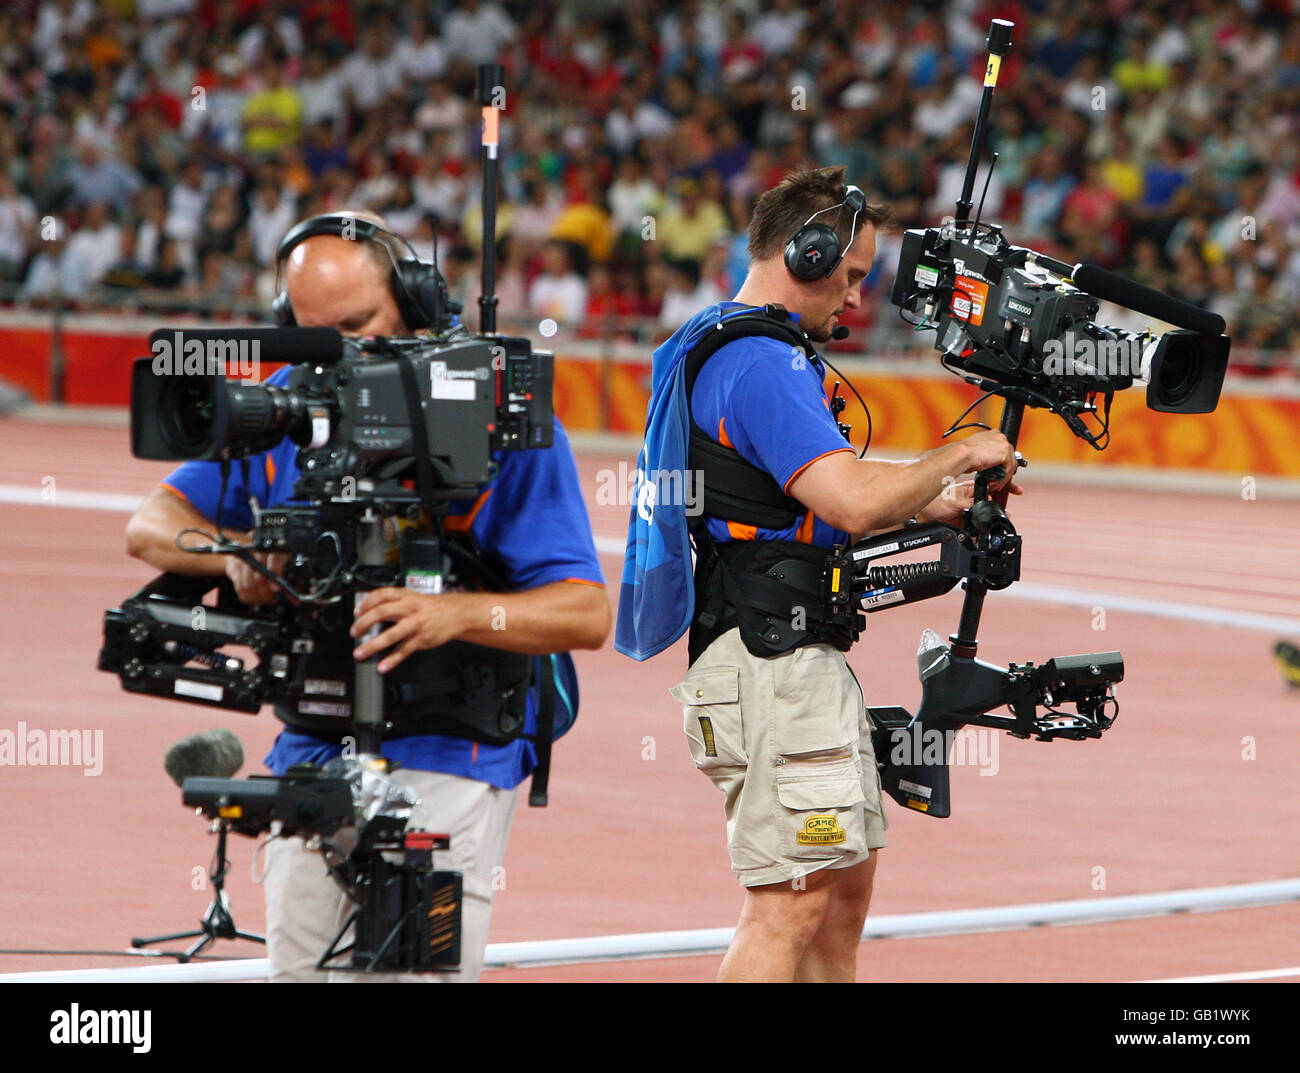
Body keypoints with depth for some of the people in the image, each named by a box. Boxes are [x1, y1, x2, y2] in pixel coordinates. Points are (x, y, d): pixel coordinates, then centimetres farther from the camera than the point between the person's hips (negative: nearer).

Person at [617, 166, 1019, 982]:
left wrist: (929, 503, 17)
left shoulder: (718, 347, 19)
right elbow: (854, 502, -26)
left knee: (846, 881, 16)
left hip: (805, 662, 11)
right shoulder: (762, 362, -16)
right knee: (792, 906, -13)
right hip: (774, 663, -11)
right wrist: (960, 455, -11)